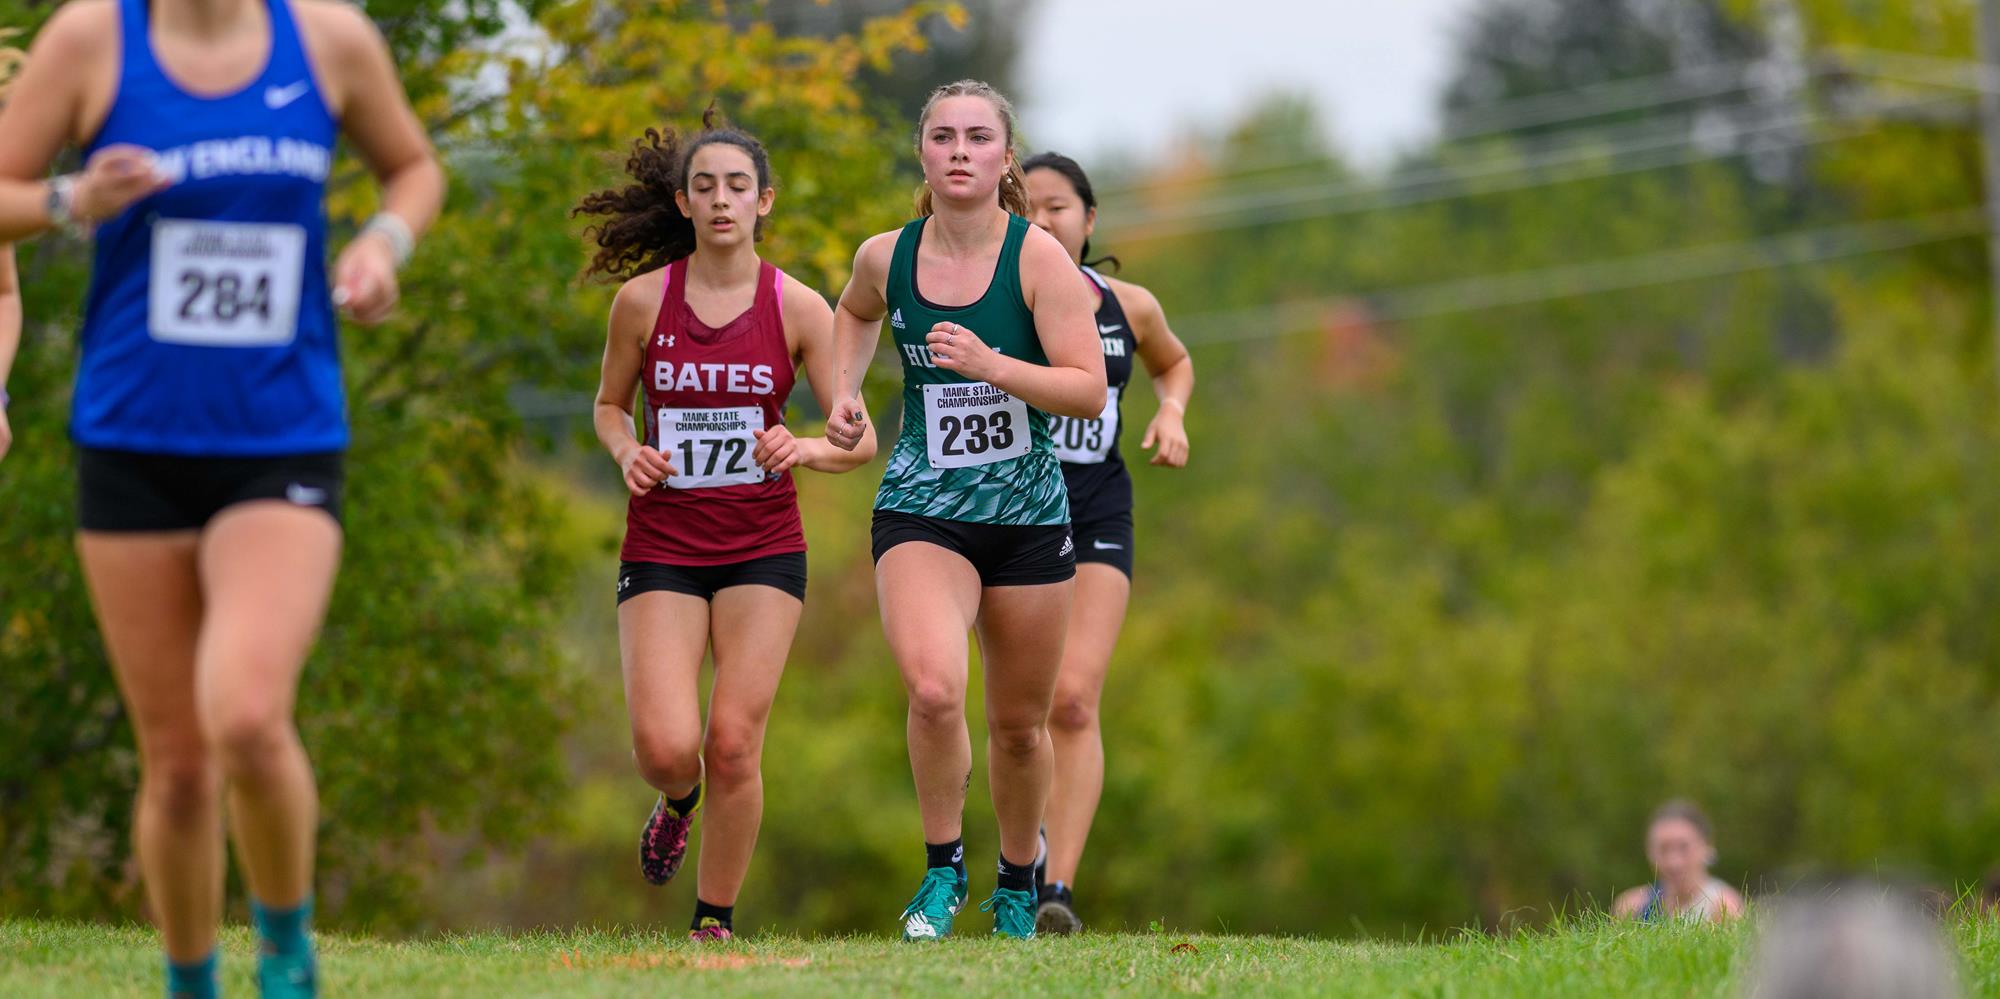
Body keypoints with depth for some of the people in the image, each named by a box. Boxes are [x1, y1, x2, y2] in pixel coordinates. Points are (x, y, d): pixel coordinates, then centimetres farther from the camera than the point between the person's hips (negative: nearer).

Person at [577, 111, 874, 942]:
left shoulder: (798, 308, -3)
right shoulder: (642, 299, -2)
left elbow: (860, 440, 0)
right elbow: (610, 404, 14)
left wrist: (805, 448, -21)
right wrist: (627, 452, -8)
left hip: (761, 546, 0)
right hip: (662, 544, 0)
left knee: (733, 743, -8)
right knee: (664, 745, -13)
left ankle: (716, 920, 10)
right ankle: (678, 802, 26)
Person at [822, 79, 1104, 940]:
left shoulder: (1039, 257, -11)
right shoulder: (886, 257, -2)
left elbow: (1089, 390, -15)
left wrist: (990, 364, -27)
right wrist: (845, 392, 8)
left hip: (1027, 514, 0)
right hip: (920, 511, 0)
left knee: (1019, 724, 12)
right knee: (933, 689, -25)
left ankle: (1018, 878, 38)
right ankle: (943, 869, -4)